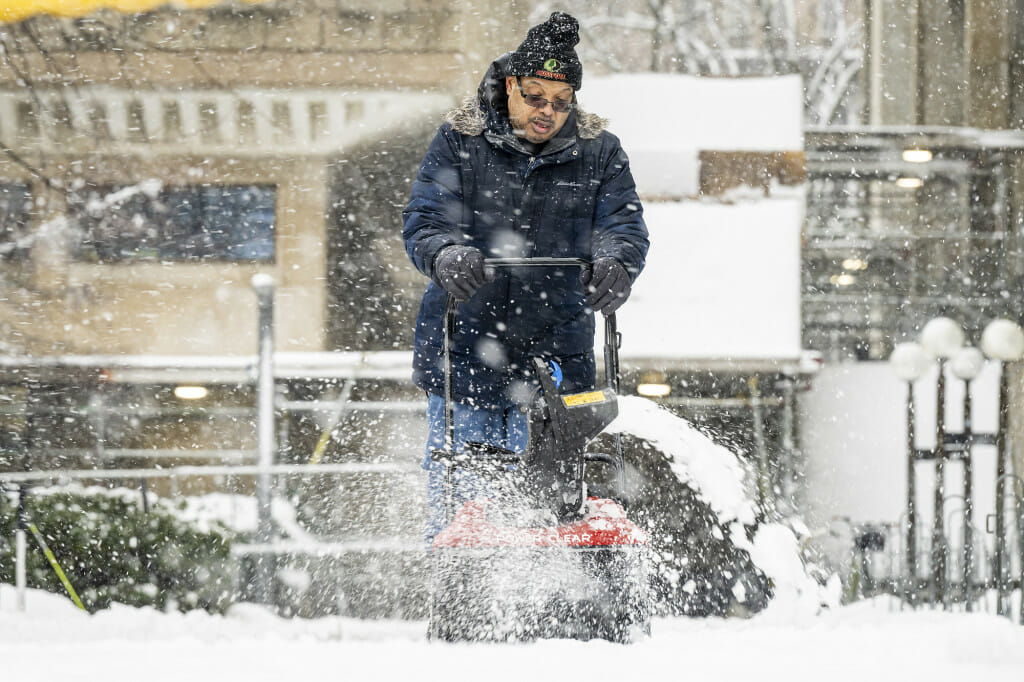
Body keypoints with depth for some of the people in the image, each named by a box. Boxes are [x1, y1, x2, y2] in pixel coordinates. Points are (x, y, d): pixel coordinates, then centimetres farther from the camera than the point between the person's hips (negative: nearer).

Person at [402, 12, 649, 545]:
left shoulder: (598, 152, 5)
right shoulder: (459, 142, 0)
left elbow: (624, 225, -5)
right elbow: (423, 220, -8)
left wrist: (614, 262, -30)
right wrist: (447, 256, -33)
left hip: (554, 356, 1)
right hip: (464, 354, -1)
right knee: (457, 497, 1)